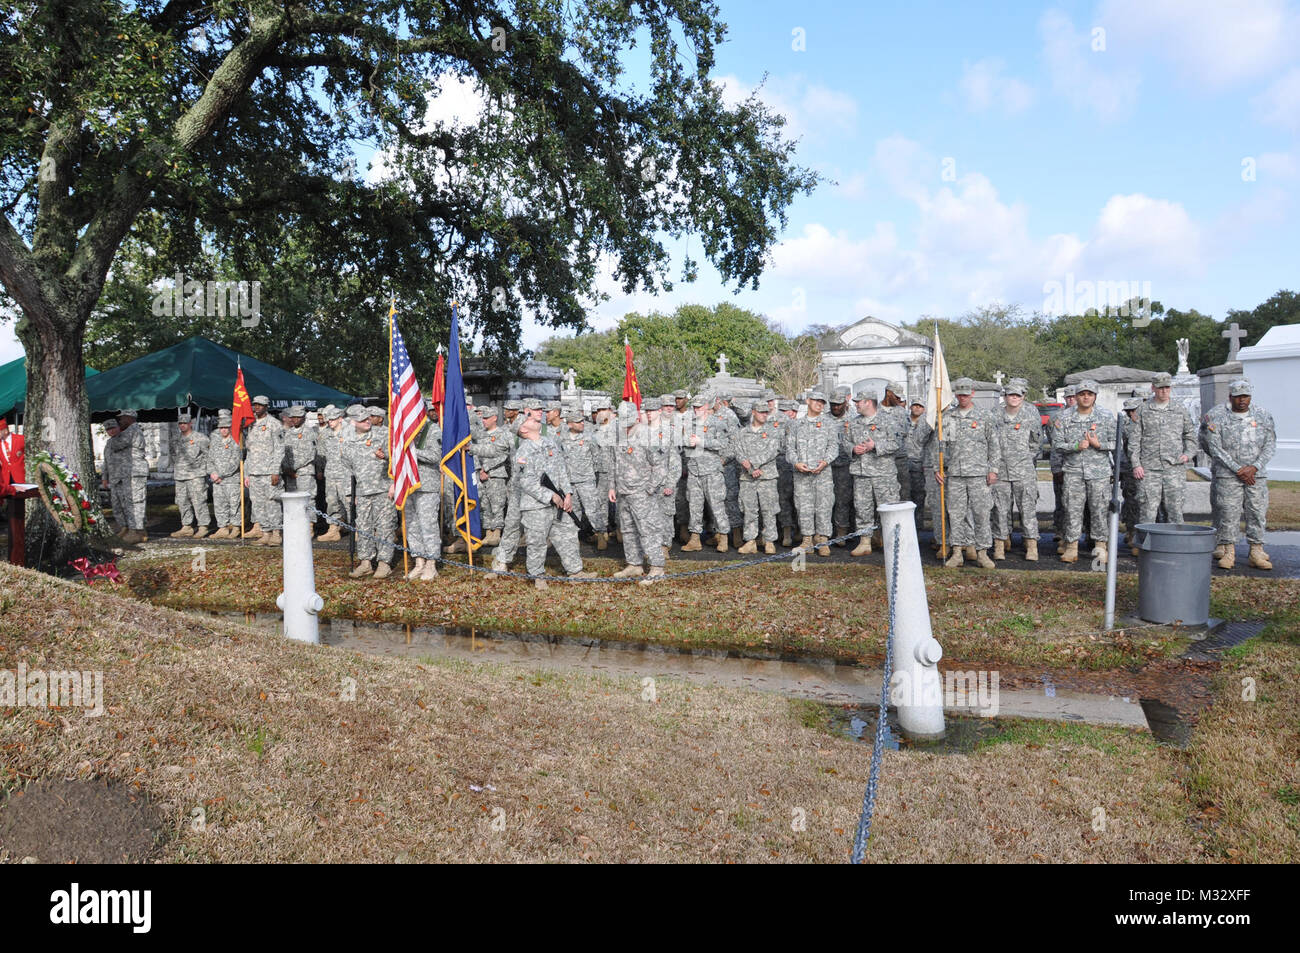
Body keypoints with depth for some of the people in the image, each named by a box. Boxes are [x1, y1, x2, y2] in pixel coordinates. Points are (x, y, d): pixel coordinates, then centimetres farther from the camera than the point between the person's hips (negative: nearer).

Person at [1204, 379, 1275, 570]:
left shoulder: (1263, 416, 7)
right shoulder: (1217, 416, -2)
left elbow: (1270, 445, 5)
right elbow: (1215, 447, -7)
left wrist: (1254, 467, -9)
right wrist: (1238, 469, -12)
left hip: (1257, 474, 3)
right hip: (1227, 474, -2)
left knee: (1258, 512, 1)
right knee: (1228, 513, -4)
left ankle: (1257, 552, 8)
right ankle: (1228, 551, 3)